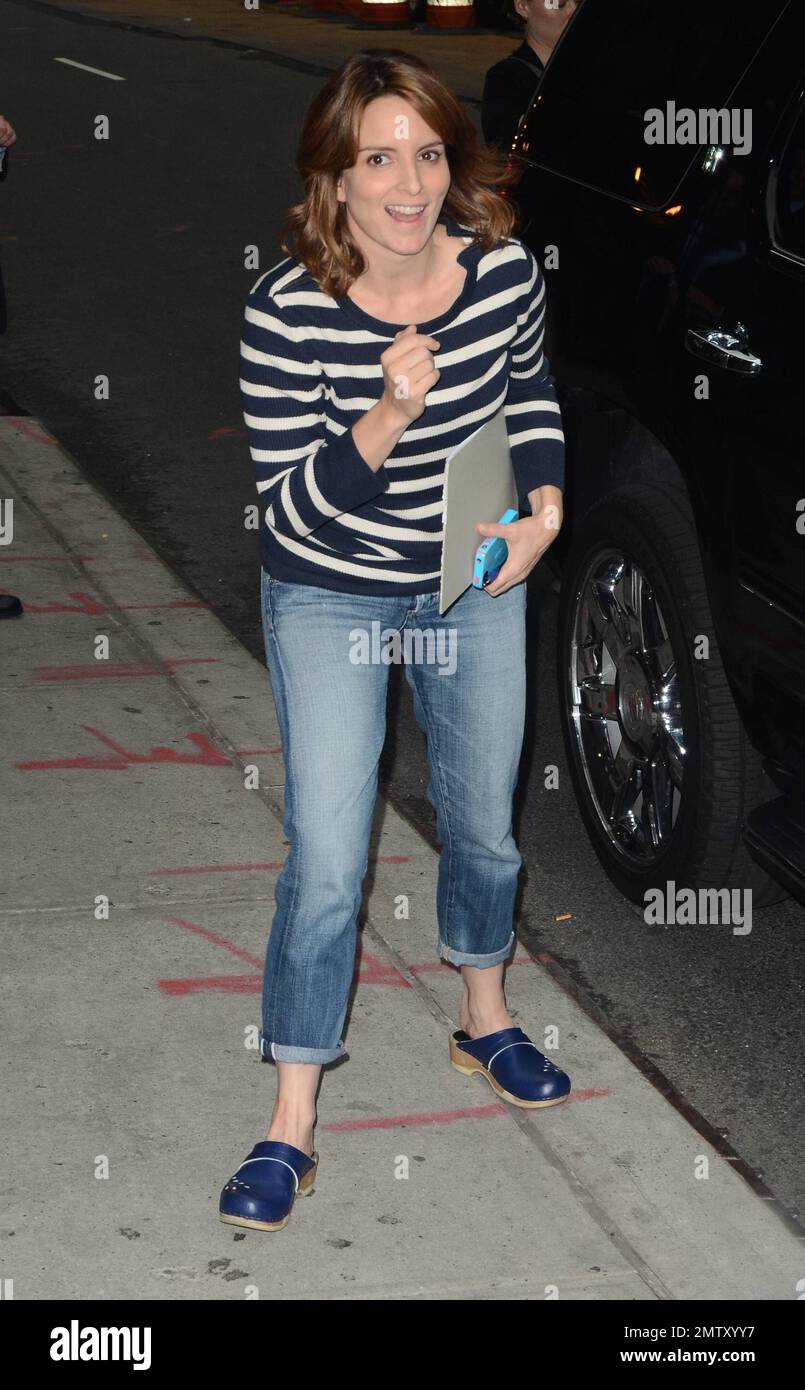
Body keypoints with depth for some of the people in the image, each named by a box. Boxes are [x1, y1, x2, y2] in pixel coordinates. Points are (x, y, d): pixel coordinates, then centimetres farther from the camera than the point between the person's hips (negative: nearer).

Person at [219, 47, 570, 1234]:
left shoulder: (505, 270, -15)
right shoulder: (288, 311, -26)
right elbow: (291, 504, -22)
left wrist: (545, 506, -6)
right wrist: (389, 418, -37)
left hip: (476, 587, 4)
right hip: (331, 601, -4)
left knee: (485, 829, 20)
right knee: (326, 868, -5)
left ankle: (485, 1023, 47)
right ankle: (292, 1126, 10)